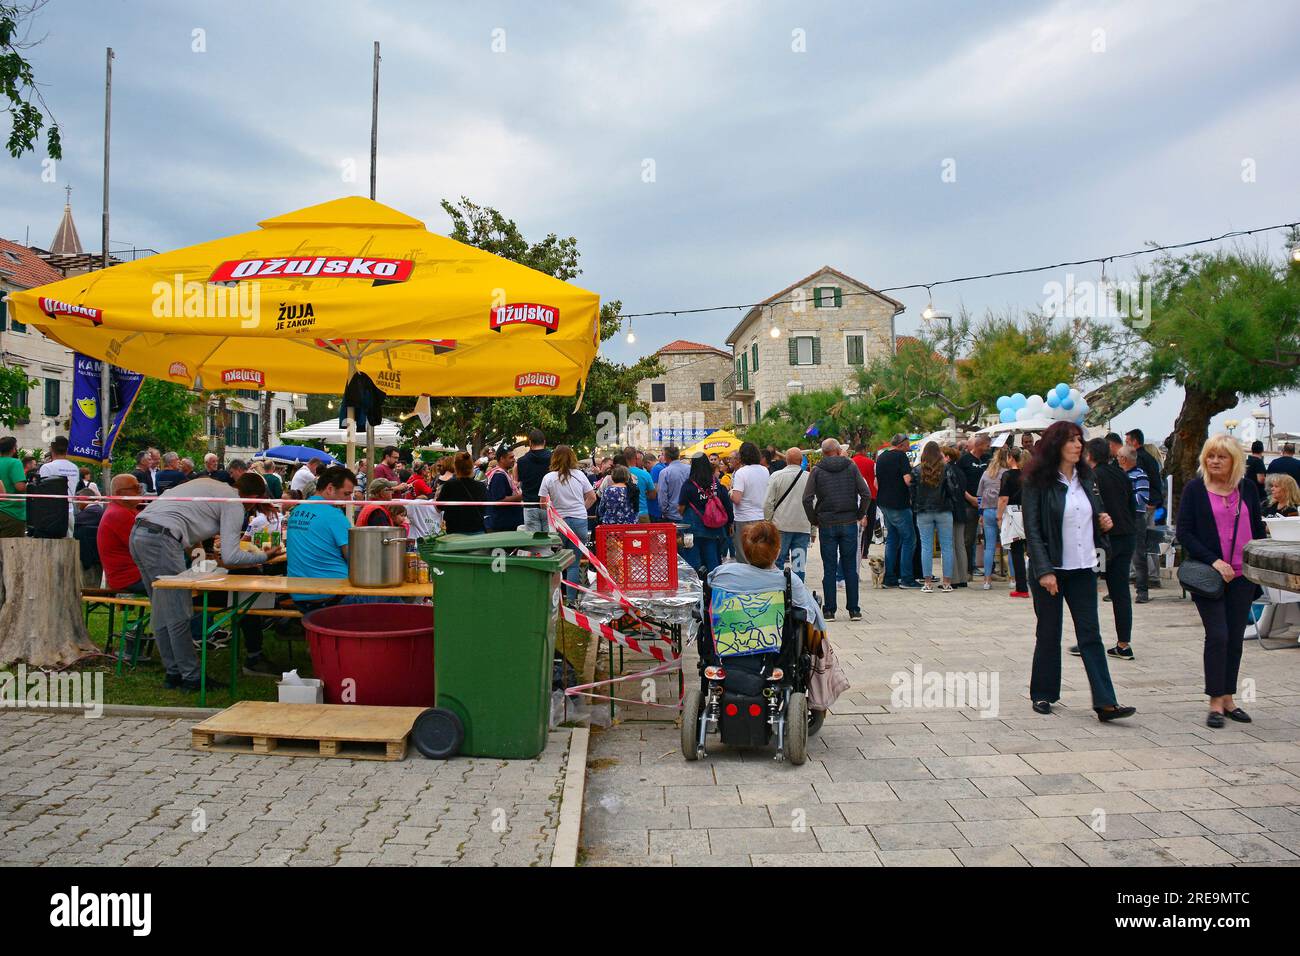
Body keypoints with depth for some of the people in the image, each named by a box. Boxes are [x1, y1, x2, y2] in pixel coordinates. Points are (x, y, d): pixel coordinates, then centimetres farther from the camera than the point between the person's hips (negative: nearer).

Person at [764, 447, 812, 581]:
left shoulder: (776, 476, -4)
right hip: (803, 528, 1)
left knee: (777, 562, 6)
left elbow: (768, 503, -5)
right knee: (800, 565, 4)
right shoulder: (810, 478, 0)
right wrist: (813, 530, 11)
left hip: (781, 526, -1)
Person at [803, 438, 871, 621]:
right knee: (850, 568, 7)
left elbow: (807, 499, -9)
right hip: (849, 524, 1)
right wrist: (860, 515, 7)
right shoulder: (851, 467, 3)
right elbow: (866, 494, -4)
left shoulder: (817, 471, 0)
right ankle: (854, 610, 9)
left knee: (829, 569, 4)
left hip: (826, 525, -1)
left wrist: (814, 520, 2)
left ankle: (829, 610, 6)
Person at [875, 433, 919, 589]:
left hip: (884, 504, 8)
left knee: (891, 540, 13)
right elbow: (908, 479, -21)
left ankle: (889, 578, 13)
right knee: (908, 540, 0)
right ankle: (906, 579, -2)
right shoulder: (900, 456, -12)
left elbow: (876, 483, 17)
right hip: (899, 504, -8)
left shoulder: (880, 457, 12)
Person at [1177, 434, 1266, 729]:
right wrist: (1214, 561, -15)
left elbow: (1258, 529, 15)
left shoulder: (1247, 489, 7)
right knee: (1217, 635, -7)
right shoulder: (1195, 489, -3)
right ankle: (1215, 702, 1)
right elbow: (1184, 532, -6)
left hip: (1242, 575, 4)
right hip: (1209, 574, -3)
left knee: (1235, 637, 7)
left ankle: (1228, 697, 18)